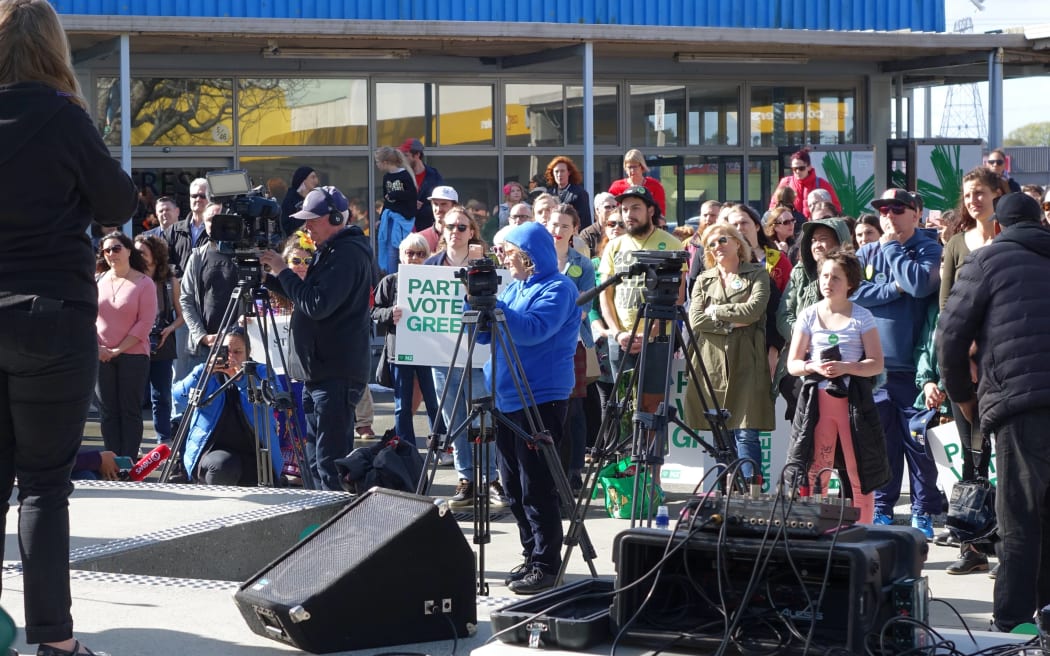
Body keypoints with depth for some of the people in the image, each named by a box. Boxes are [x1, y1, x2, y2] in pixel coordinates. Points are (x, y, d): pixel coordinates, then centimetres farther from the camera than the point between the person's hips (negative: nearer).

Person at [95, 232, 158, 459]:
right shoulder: (98, 280, 7)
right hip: (101, 356, 4)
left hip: (133, 355, -4)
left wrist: (118, 350, -11)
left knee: (130, 411, -1)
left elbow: (145, 323, -8)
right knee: (107, 412, 5)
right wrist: (97, 347, -6)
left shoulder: (144, 283, -4)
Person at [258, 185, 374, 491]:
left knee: (330, 460, -11)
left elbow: (317, 305, -22)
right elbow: (306, 298, 24)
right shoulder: (331, 251, 18)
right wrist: (274, 275, 11)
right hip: (319, 372, 11)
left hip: (337, 373, -11)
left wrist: (283, 272, -13)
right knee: (316, 458, 14)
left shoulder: (348, 254, -14)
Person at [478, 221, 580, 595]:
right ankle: (531, 558, 20)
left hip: (541, 399, -9)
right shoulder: (514, 288, 17)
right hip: (507, 397, 9)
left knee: (536, 487, -8)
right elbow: (484, 332, 18)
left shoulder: (557, 288, -8)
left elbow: (533, 329, -23)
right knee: (514, 487, 11)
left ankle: (546, 566, -3)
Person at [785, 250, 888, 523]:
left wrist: (846, 367, -16)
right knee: (814, 473, -1)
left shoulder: (862, 317, 4)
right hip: (817, 399, 2)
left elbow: (876, 364, 0)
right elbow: (792, 364, 8)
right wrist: (815, 367, -12)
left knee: (860, 473, -2)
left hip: (853, 400, -2)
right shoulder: (809, 315, 9)